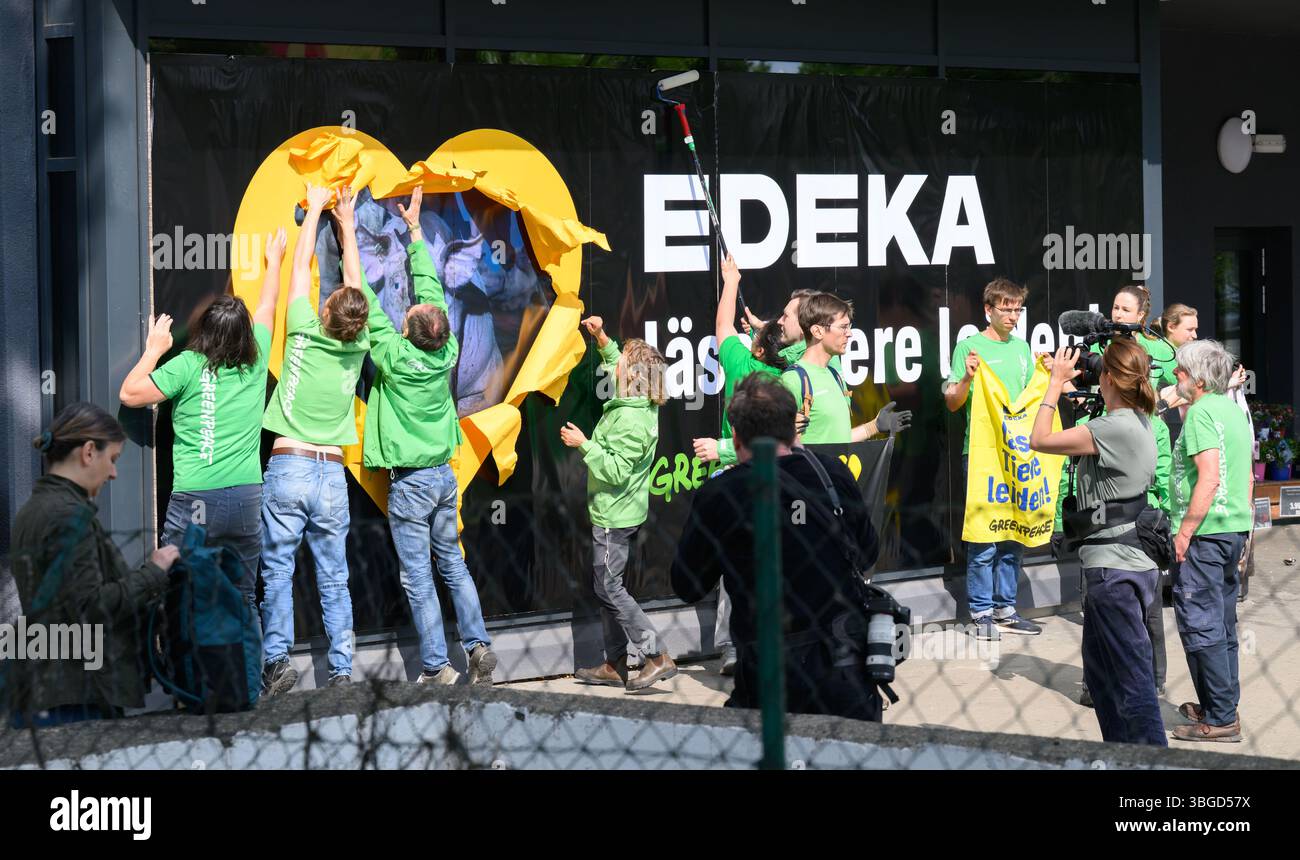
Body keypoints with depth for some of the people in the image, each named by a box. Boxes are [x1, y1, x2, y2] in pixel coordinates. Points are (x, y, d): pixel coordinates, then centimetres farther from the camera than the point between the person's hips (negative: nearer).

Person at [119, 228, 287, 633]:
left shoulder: (187, 366, -6)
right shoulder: (255, 362, 6)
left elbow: (129, 394, -1)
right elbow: (267, 308, 23)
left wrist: (154, 350, 12)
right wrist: (274, 260, 39)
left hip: (193, 502, -4)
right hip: (246, 499, 4)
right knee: (243, 601, 12)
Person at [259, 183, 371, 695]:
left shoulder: (303, 335, -5)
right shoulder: (357, 348, 1)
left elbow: (301, 266, 8)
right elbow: (356, 288, 17)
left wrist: (315, 209, 22)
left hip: (288, 469, -3)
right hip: (332, 475, 3)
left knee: (277, 572, -1)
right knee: (334, 580, 5)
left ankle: (276, 661, -9)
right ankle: (341, 672, 3)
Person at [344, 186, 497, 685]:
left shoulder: (395, 357, -17)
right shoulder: (446, 354, -4)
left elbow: (363, 297, -13)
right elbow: (431, 288, 7)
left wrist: (347, 230, -6)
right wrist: (414, 227, 17)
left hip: (409, 483, -6)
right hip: (444, 475, 6)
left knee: (418, 577, -2)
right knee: (453, 566, 15)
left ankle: (436, 668, -2)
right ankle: (478, 647, 8)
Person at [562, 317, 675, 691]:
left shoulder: (630, 420, -24)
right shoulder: (638, 403, 5)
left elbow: (616, 470, -27)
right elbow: (615, 364, 25)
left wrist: (584, 444, -20)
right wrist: (601, 337, 16)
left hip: (615, 516, -10)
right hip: (617, 513, 10)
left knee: (609, 587, -6)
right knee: (608, 586, 14)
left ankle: (657, 657, -6)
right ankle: (614, 665, 18)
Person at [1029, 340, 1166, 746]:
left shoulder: (1114, 428, -20)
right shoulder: (1138, 423, 9)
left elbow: (1039, 440, -13)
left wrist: (1057, 381, -4)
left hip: (1116, 570, -10)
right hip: (1124, 563, 10)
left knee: (1132, 682, -8)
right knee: (1099, 671, 20)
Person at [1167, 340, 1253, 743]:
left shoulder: (1201, 413, -14)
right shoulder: (1235, 410, 13)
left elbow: (1209, 477, -22)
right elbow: (1245, 475, 20)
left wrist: (1186, 531, -20)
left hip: (1205, 532, -9)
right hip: (1235, 528, 9)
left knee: (1201, 625, -5)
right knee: (1223, 623, 16)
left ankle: (1220, 720, -5)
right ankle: (1223, 706, 24)